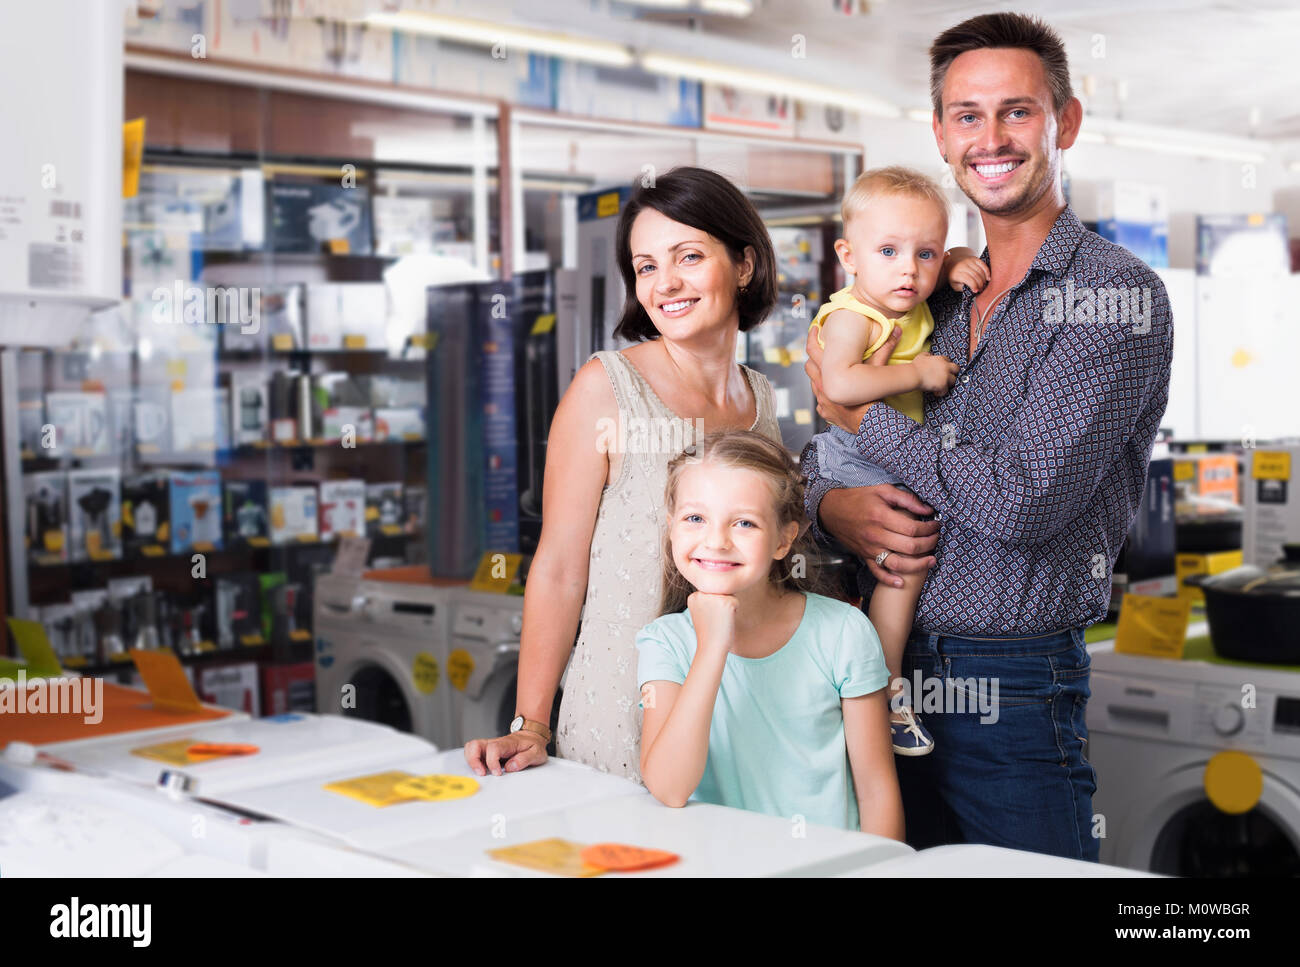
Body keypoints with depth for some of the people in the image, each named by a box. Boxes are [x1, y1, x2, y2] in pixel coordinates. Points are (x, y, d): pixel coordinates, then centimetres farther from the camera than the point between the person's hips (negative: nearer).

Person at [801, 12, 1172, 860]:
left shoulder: (1116, 295, -10)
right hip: (883, 669, 6)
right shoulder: (933, 297, 12)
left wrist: (862, 414, -9)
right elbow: (817, 455, 16)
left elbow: (1023, 502, -21)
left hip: (1015, 692, -6)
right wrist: (836, 505, -9)